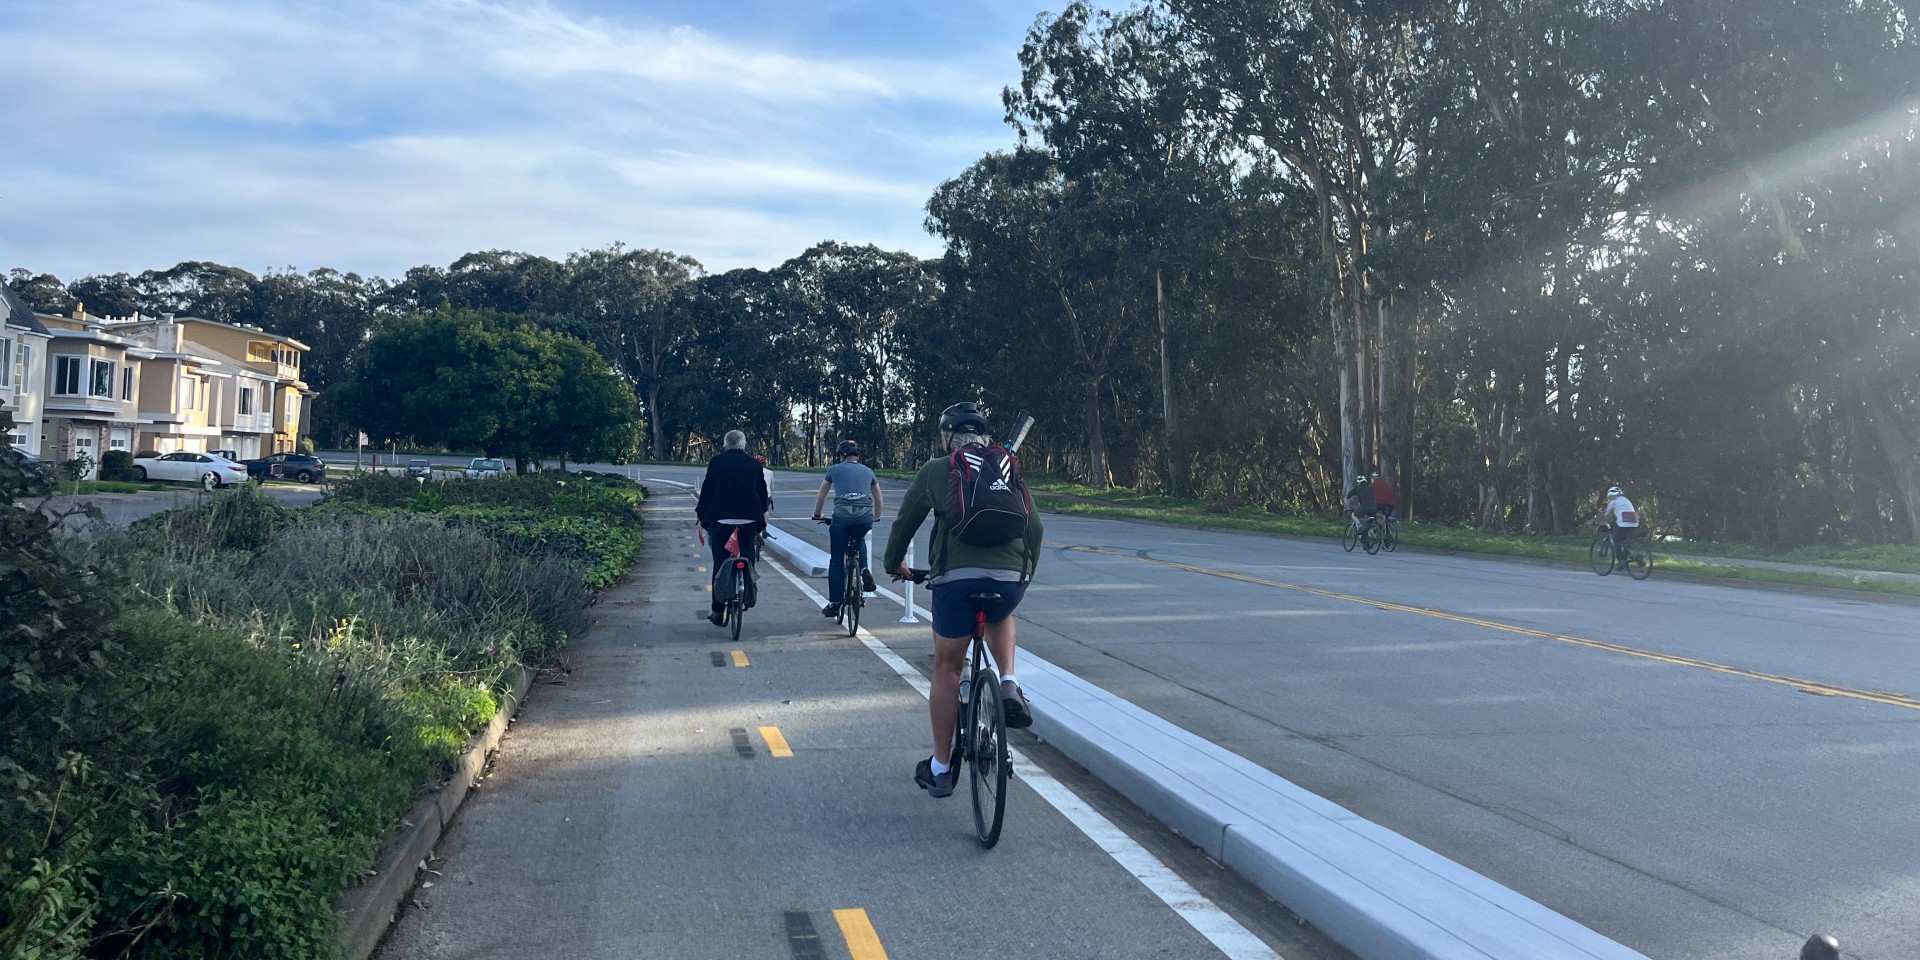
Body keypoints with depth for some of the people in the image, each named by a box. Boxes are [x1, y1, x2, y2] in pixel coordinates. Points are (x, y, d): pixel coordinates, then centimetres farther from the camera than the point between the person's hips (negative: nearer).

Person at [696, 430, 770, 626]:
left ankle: (718, 612, 2)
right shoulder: (753, 464, 8)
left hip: (721, 518, -1)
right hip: (750, 519, 1)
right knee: (748, 559, 18)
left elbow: (707, 490, 4)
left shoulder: (716, 462, 3)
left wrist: (700, 513, 16)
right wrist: (762, 514, 27)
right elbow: (762, 491, 13)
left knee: (720, 565, 3)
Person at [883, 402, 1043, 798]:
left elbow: (904, 522, 18)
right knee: (1000, 616, 37)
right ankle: (1009, 685, 11)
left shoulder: (935, 470, 14)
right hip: (1012, 578, 2)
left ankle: (940, 769, 23)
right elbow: (1033, 525, 21)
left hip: (956, 576, -2)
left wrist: (894, 564, 37)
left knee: (947, 669, 14)